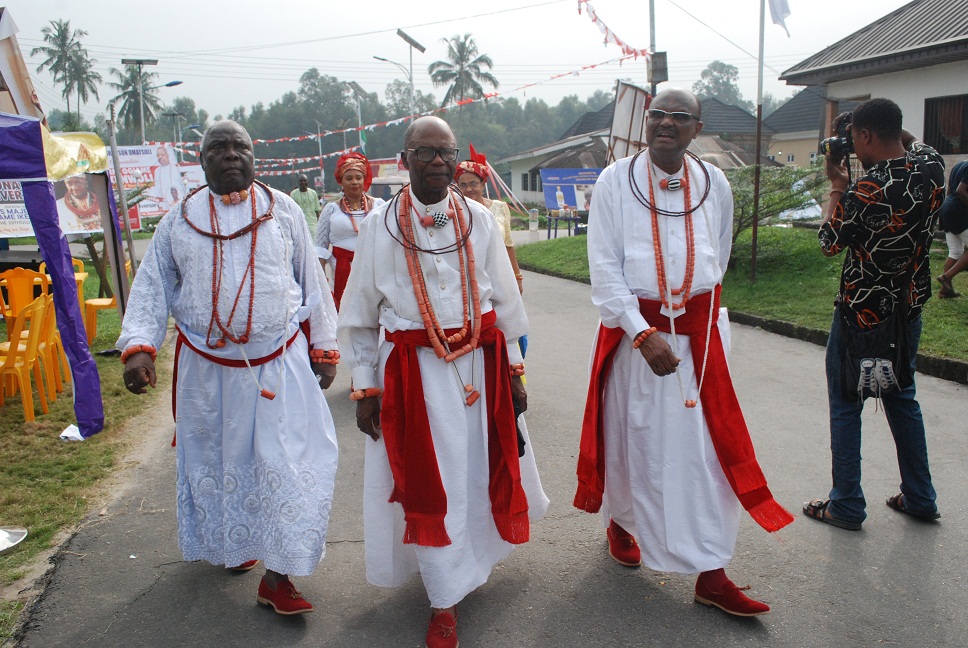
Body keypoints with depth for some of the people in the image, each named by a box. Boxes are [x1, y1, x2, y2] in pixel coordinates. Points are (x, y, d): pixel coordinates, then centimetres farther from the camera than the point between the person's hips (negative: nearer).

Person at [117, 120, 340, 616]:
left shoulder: (283, 211, 3)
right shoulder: (179, 221, 4)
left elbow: (311, 282, 6)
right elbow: (152, 289, 4)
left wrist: (323, 347, 6)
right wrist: (138, 346, -10)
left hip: (280, 365, -1)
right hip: (207, 368, 2)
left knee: (286, 464, -3)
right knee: (216, 459, 16)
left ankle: (277, 576, 9)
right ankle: (231, 543, 43)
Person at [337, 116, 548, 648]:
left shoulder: (478, 220, 2)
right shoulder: (378, 226, -3)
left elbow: (505, 299, 8)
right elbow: (360, 315, 2)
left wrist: (513, 370, 8)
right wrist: (365, 387, 1)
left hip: (481, 361, 3)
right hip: (413, 370, -2)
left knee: (482, 468, 14)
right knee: (427, 483, 4)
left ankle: (473, 557, 45)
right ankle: (445, 601, 21)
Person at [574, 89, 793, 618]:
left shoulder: (714, 184, 3)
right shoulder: (616, 181, -6)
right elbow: (604, 267, -11)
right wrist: (644, 334, -20)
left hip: (699, 331, 2)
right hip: (633, 328, -2)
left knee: (707, 446, 1)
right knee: (631, 436, 10)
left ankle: (710, 574, 11)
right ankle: (620, 519, 40)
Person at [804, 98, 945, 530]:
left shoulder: (867, 190, -26)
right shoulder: (932, 166, -5)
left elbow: (829, 243, -11)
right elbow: (913, 145, 22)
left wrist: (836, 184, -3)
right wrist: (891, 126, 10)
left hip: (861, 315, -7)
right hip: (909, 310, 7)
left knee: (845, 406, 6)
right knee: (902, 400, 21)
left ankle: (846, 506, 14)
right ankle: (920, 498, 30)